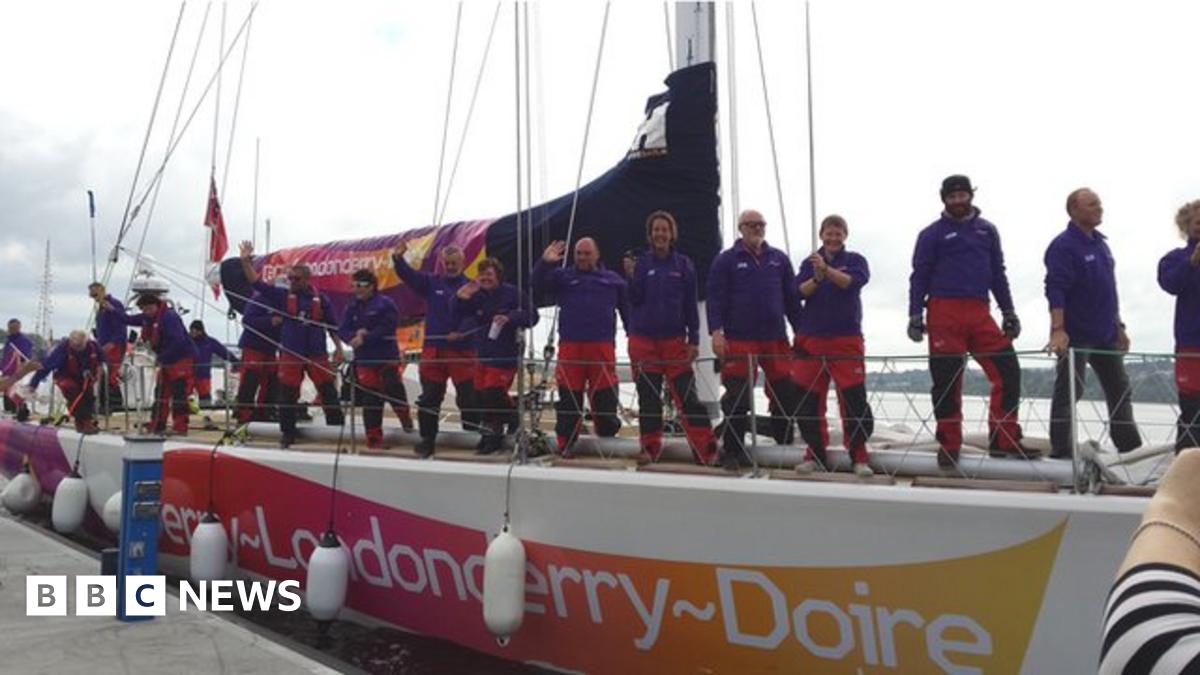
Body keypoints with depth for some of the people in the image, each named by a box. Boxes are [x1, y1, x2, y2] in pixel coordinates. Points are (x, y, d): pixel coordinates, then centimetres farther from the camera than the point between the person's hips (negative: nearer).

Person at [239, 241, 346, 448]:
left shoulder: (321, 299, 0)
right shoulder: (282, 296, 1)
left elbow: (333, 326, 6)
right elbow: (257, 283, -6)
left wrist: (339, 349, 3)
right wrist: (245, 261, -17)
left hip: (318, 354, 0)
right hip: (290, 354, 1)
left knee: (328, 391, 3)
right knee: (288, 395, 5)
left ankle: (338, 428, 14)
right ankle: (287, 433, 17)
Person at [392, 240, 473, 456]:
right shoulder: (431, 282, 8)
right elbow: (408, 274, -5)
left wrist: (464, 331, -24)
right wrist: (398, 258, -25)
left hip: (463, 351, -3)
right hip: (433, 349, 3)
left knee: (468, 398, 2)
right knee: (429, 398, 8)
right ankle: (427, 439, 17)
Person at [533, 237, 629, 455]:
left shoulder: (613, 280, 14)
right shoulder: (563, 276, 12)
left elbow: (627, 308, 16)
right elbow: (538, 285, -1)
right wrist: (544, 263, -17)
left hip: (603, 346, 0)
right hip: (570, 345, 0)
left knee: (605, 396, 1)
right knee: (568, 396, 2)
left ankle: (607, 437, 14)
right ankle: (566, 443, 10)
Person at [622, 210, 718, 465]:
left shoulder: (683, 264, 4)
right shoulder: (641, 263, 3)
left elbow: (690, 305, 5)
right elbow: (634, 300, -1)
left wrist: (694, 340, 1)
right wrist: (631, 277, -16)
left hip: (675, 339, 0)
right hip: (643, 339, 1)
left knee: (687, 395, -5)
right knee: (648, 397, 5)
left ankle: (707, 449, -2)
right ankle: (650, 448, 15)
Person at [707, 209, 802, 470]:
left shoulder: (779, 259, 12)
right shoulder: (726, 260, 3)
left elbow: (792, 297, 14)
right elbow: (715, 298, -2)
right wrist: (716, 332, -12)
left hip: (776, 338, 3)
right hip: (739, 340, -3)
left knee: (787, 394, 3)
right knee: (737, 398, -2)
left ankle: (785, 445, 18)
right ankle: (733, 451, 8)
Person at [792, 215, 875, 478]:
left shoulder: (855, 260, 6)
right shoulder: (810, 262, 10)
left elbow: (853, 281, -15)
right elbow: (800, 291, -4)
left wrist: (826, 270, -29)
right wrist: (816, 278, -22)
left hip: (847, 339, -2)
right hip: (811, 338, 2)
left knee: (854, 397, -8)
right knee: (808, 398, 4)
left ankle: (859, 456, 2)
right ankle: (815, 453, 16)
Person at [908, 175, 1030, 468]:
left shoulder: (987, 230, 16)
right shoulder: (932, 234, 5)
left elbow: (998, 274, 20)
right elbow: (919, 276, 3)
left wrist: (1009, 313, 15)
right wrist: (915, 316, -5)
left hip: (979, 313, 3)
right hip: (944, 314, -3)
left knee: (1008, 369, -7)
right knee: (946, 380, -3)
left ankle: (1004, 440, 1)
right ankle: (949, 444, 8)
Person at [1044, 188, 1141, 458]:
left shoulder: (1100, 243, 15)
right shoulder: (1063, 246, -11)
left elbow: (1110, 291, 21)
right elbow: (1055, 290, -21)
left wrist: (1119, 326, 19)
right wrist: (1058, 329, -29)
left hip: (1105, 335, 9)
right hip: (1075, 335, -9)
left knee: (1120, 390, 14)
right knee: (1068, 392, -5)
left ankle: (1130, 447, 24)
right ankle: (1061, 451, 0)